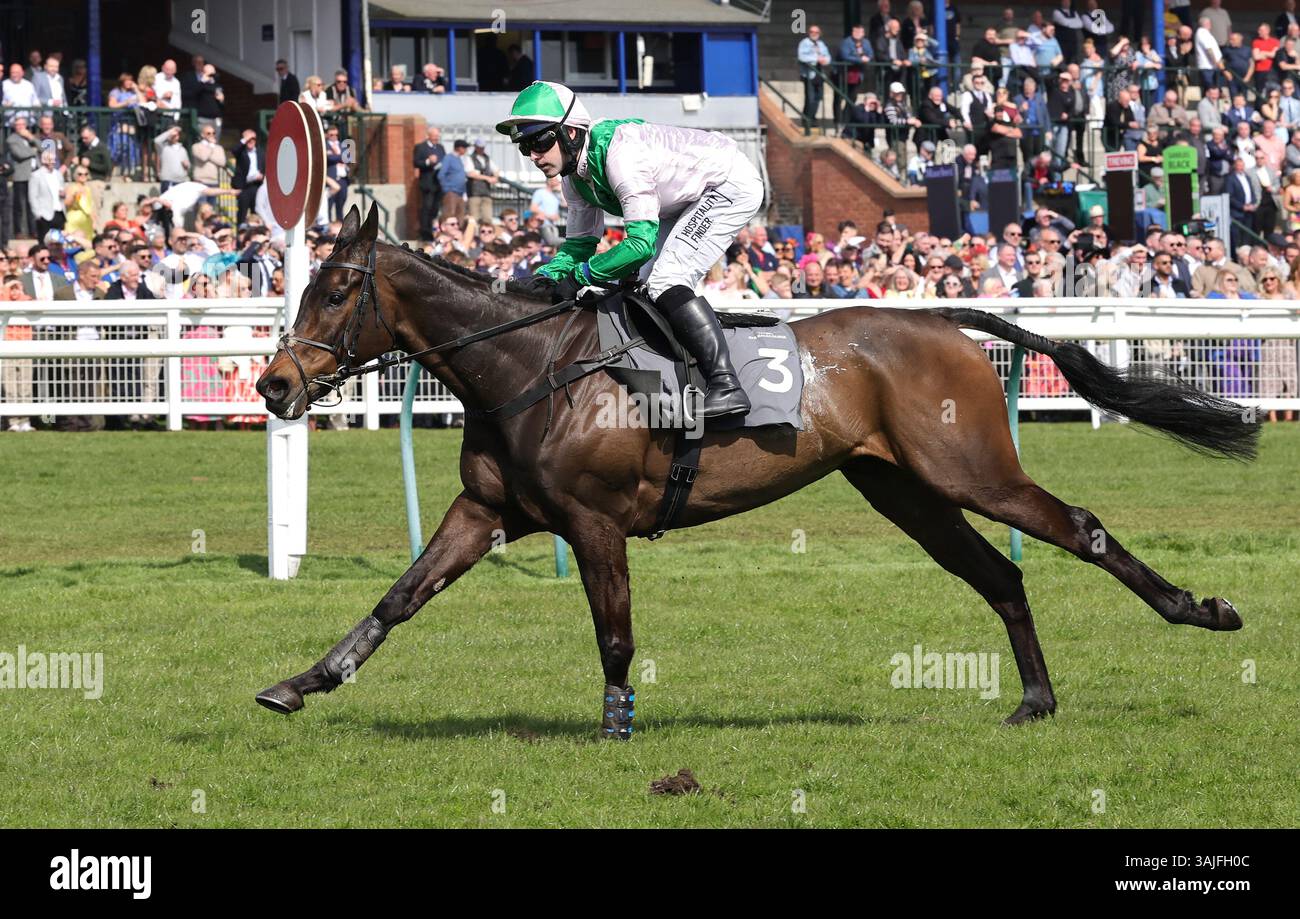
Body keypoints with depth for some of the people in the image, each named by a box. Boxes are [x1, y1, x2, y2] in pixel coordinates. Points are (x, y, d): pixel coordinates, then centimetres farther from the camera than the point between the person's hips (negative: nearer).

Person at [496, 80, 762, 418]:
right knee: (645, 285, 6)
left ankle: (726, 385, -28)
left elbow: (641, 242, -35)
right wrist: (547, 276, -11)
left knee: (666, 281, -22)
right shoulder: (576, 177, -2)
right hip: (687, 203, 10)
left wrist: (579, 277, -29)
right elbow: (579, 242, 9)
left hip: (732, 184, -10)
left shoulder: (619, 151, -33)